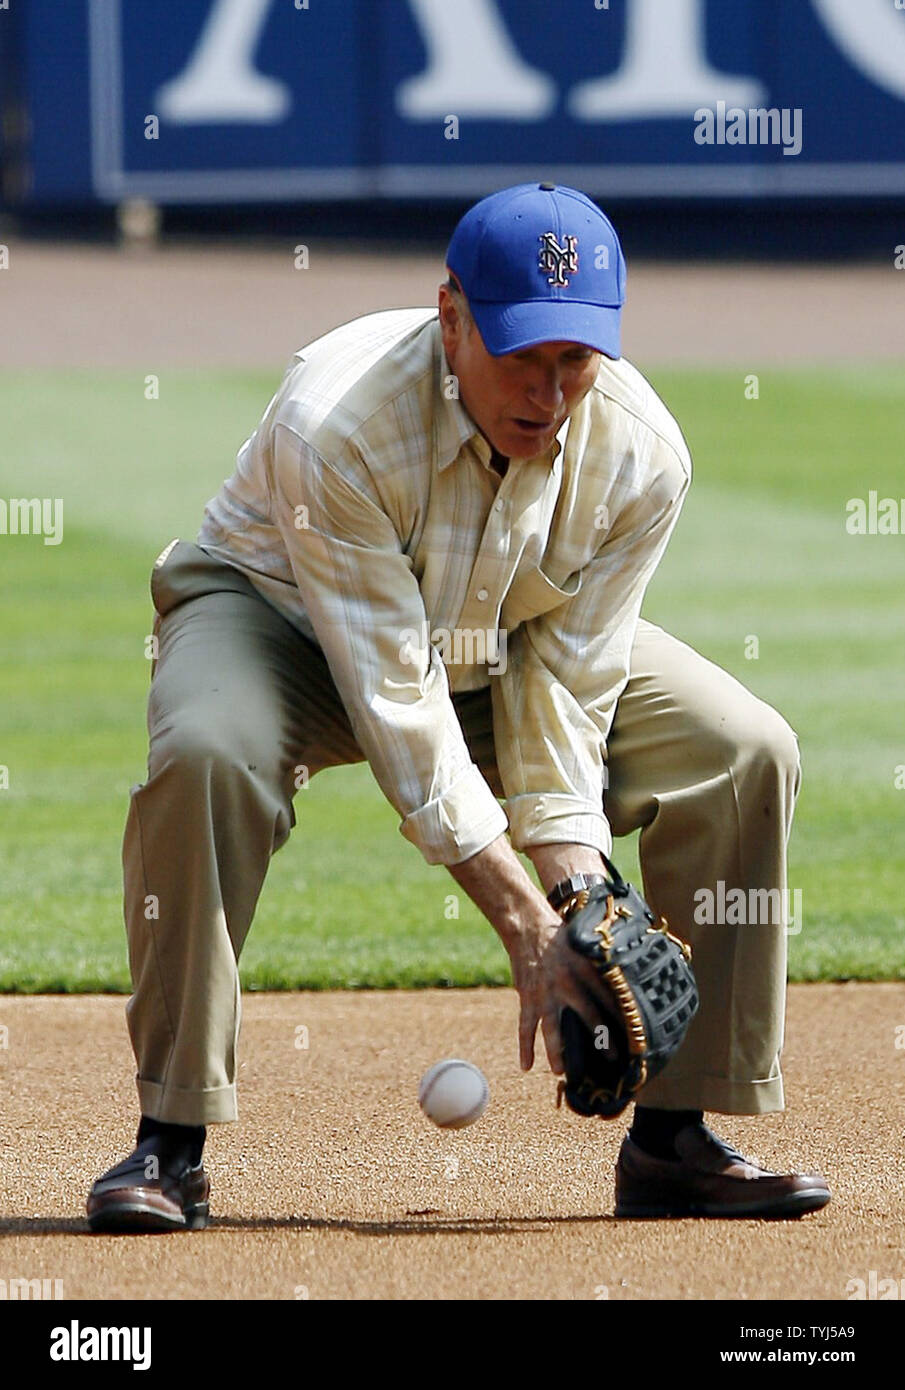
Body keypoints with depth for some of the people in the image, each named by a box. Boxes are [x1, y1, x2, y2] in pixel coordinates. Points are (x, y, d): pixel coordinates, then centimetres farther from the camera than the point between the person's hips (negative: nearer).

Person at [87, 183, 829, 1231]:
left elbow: (564, 689, -17)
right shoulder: (334, 428, -37)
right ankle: (169, 1145, -28)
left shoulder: (640, 452, -24)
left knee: (746, 753, -14)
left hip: (506, 640, 4)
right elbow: (398, 710, -35)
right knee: (206, 753, -38)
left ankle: (672, 1142, -6)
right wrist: (528, 927, -37)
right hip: (283, 614, -4)